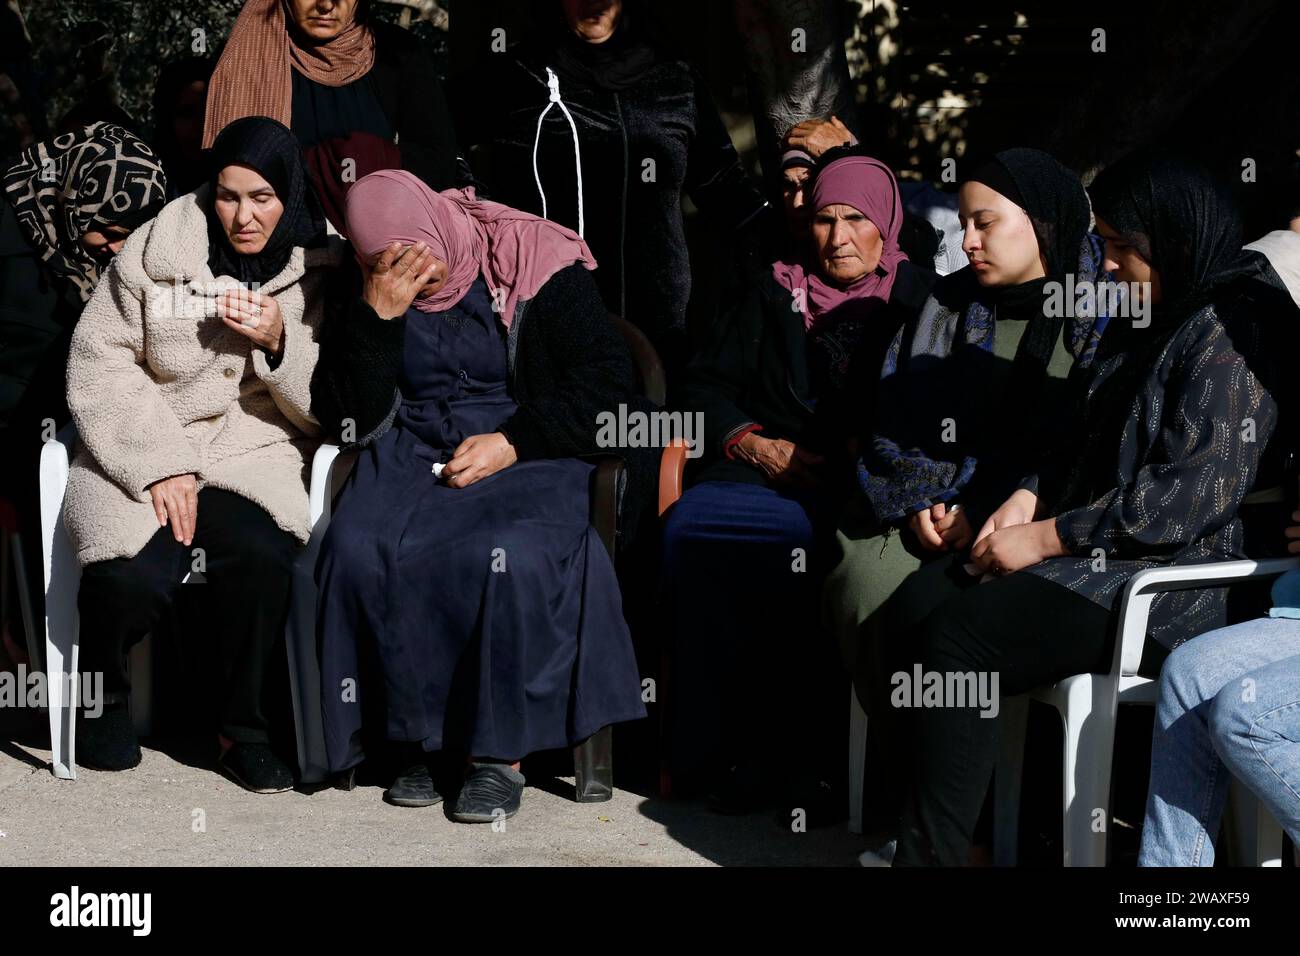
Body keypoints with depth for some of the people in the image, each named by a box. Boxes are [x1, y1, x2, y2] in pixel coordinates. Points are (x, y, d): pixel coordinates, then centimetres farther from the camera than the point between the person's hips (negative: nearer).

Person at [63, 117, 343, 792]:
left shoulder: (321, 272, 4)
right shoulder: (154, 250, 0)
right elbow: (99, 367, -1)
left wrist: (280, 343, -13)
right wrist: (161, 466, -12)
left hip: (255, 457, 1)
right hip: (141, 451, -1)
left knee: (265, 554, -33)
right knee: (135, 578, -30)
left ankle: (243, 731, -8)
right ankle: (102, 693, 7)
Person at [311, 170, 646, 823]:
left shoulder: (532, 265, -3)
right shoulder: (367, 299, 6)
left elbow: (609, 377, -4)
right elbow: (350, 419, 1)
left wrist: (512, 444, -13)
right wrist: (377, 317, -11)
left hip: (525, 455, -3)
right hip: (413, 452, 3)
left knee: (512, 557, -35)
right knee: (359, 550, -29)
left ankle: (500, 751, -19)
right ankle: (414, 736, -13)